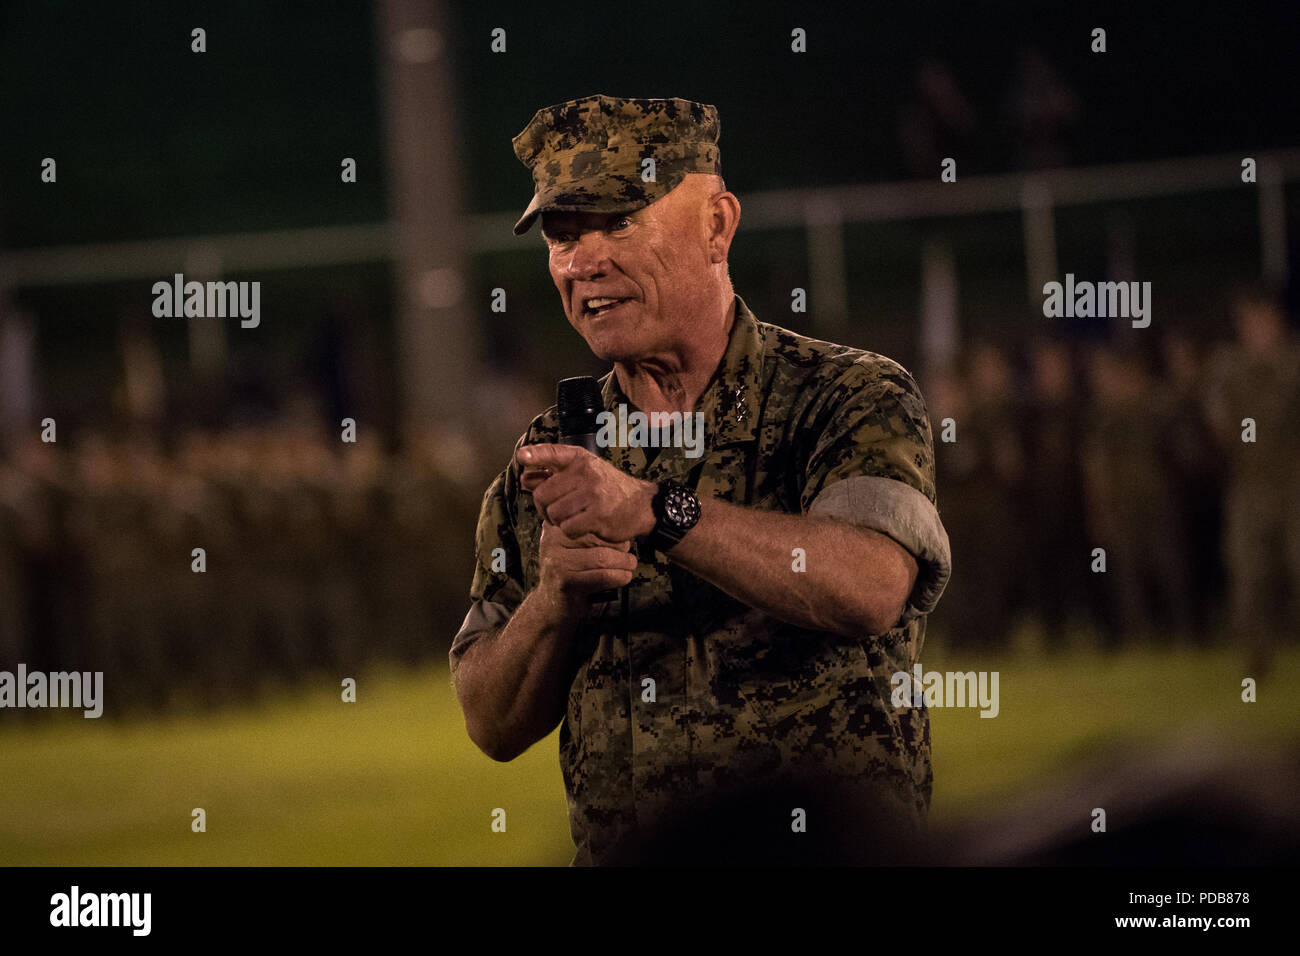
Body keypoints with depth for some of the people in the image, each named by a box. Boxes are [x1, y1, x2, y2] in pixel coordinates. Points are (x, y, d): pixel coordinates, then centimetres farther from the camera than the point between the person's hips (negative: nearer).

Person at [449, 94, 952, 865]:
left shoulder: (855, 399, 2)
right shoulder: (546, 461, 13)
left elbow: (870, 587, -18)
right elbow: (494, 728, 10)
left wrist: (653, 511, -22)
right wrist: (556, 599, -9)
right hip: (620, 855, 4)